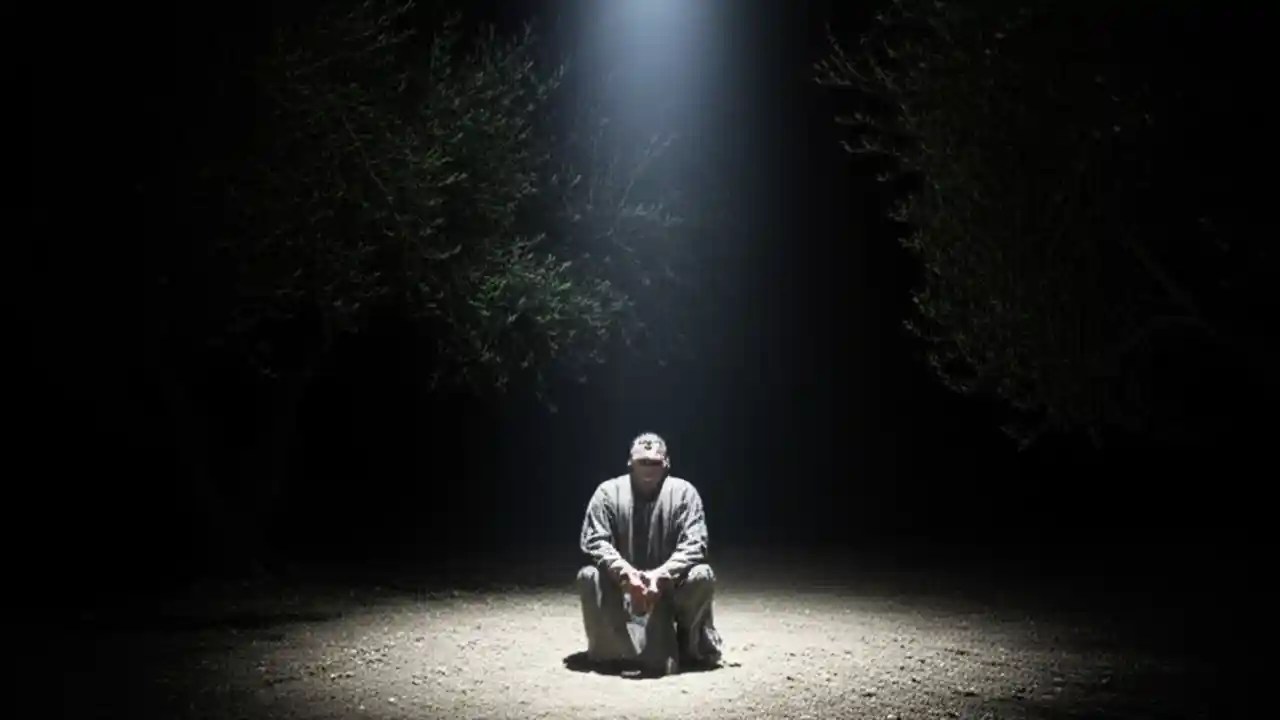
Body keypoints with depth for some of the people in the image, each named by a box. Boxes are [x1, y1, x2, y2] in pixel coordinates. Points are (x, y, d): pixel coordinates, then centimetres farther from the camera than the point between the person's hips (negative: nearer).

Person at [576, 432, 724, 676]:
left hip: (669, 583, 0)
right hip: (620, 582, 0)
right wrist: (625, 572, -35)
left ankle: (692, 647, -4)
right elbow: (594, 541, -17)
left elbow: (694, 545, -18)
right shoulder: (608, 492, -11)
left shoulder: (683, 492, -11)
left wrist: (661, 575, -36)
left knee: (702, 576, -29)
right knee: (589, 576, -30)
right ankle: (606, 648, -8)